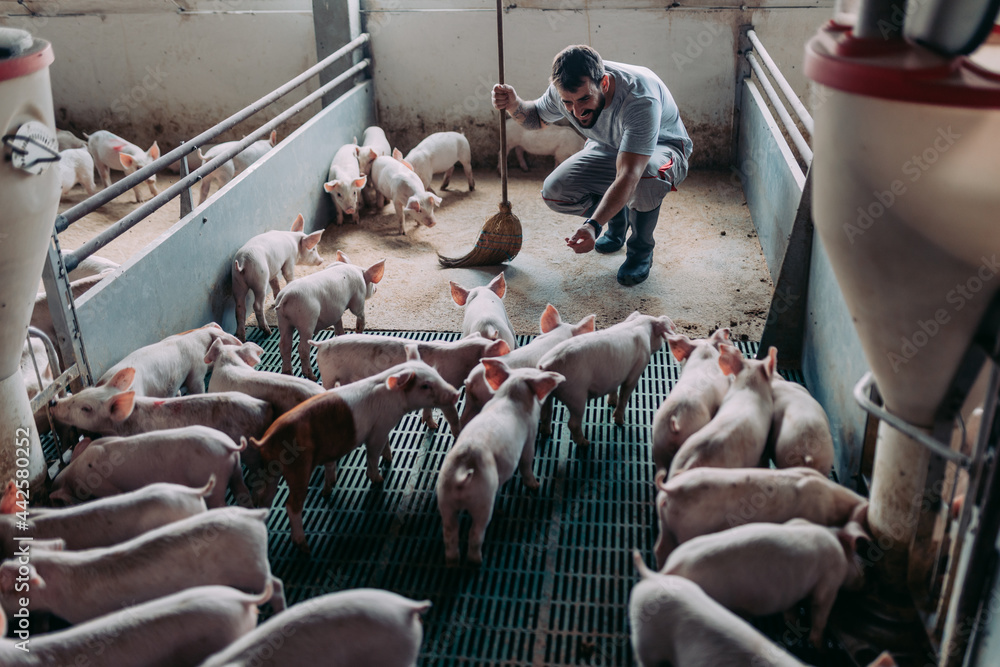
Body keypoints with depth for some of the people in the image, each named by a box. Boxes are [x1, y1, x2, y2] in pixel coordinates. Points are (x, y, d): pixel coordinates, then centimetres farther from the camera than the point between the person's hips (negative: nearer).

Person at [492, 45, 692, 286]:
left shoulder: (641, 99, -40)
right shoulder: (563, 89, -22)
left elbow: (628, 177, -48)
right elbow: (538, 116, 3)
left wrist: (593, 225, -61)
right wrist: (514, 105, -21)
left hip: (662, 147, -5)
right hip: (608, 149, 5)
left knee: (644, 177, -41)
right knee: (555, 192, -18)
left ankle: (641, 250, -11)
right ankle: (618, 220, 12)